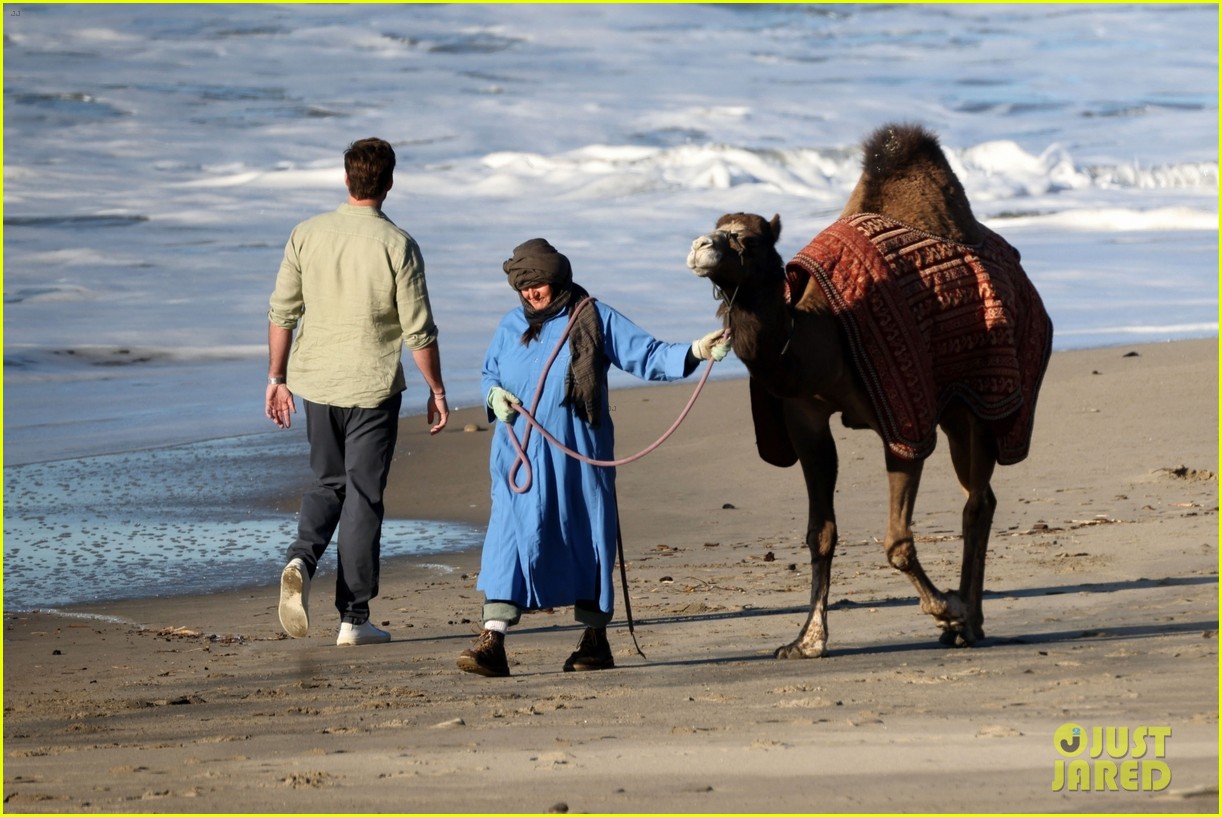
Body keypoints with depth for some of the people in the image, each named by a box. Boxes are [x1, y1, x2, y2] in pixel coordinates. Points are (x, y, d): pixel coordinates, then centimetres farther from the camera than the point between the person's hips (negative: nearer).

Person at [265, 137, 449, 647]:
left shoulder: (307, 235, -2)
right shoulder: (397, 245, -12)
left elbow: (281, 314, 2)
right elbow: (419, 330, -9)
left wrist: (276, 378, 13)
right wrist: (436, 390, 2)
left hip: (315, 381, 3)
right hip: (372, 386, -3)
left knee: (327, 484, 20)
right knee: (363, 497, 4)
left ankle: (302, 559, -8)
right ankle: (353, 619, 7)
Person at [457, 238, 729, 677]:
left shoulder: (595, 319, 1)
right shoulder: (510, 327, 12)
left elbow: (647, 356, -2)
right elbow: (489, 374, 23)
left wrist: (694, 352, -16)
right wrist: (495, 396, 1)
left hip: (578, 456, -2)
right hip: (521, 456, 2)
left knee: (587, 538, 4)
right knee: (511, 537, -7)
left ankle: (595, 639, 16)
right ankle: (493, 639, -12)